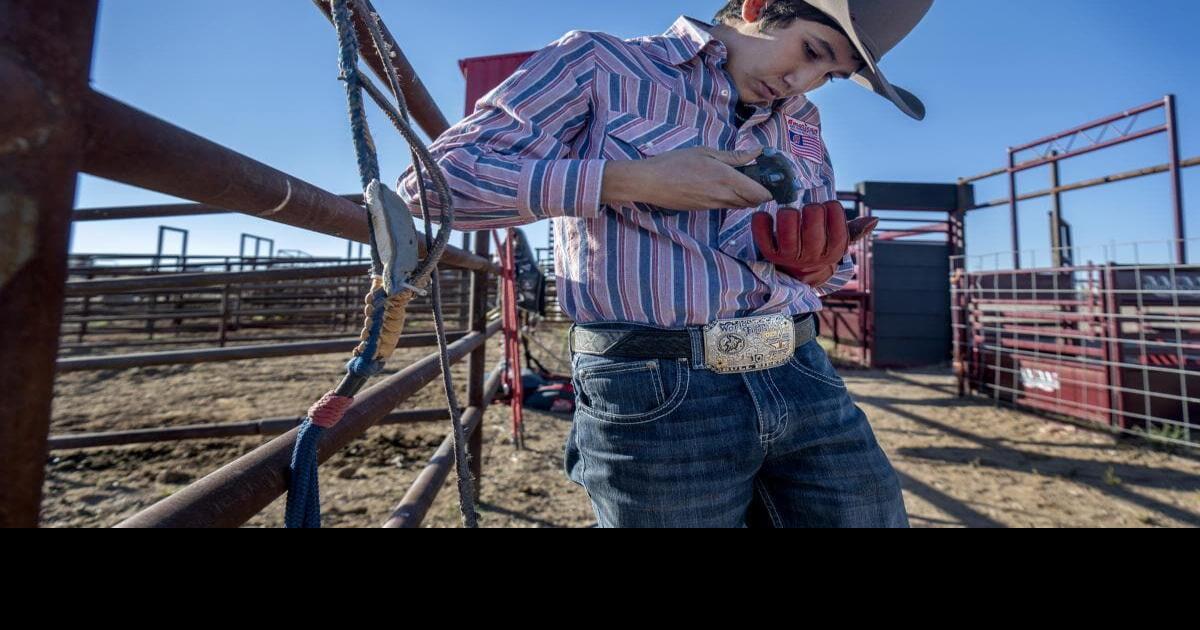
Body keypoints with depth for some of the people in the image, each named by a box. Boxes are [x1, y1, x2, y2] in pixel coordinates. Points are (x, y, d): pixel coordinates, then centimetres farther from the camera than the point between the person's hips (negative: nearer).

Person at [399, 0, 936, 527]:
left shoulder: (801, 118, 19)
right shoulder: (599, 65, 1)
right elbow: (433, 177, -8)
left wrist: (819, 263, -1)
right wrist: (630, 180, -16)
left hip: (804, 379, 6)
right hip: (655, 396, -5)